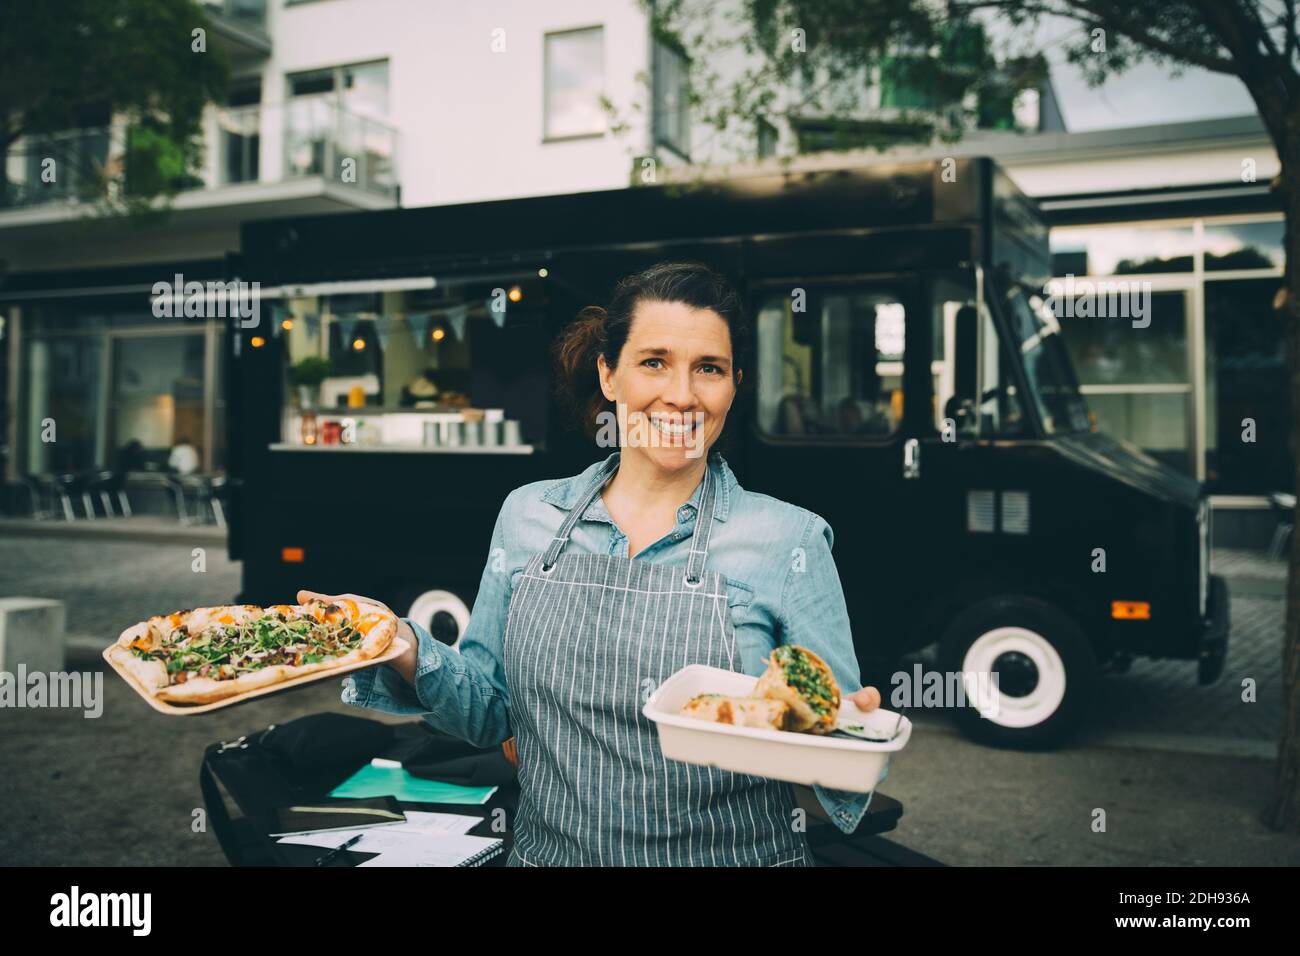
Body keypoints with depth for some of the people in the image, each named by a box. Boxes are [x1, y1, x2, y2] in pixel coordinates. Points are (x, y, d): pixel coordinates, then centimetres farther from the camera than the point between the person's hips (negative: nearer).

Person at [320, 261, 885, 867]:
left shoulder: (790, 541, -11)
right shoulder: (528, 515, -3)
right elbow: (490, 712, 4)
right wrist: (408, 652, -13)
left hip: (735, 856, -2)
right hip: (547, 851, 3)